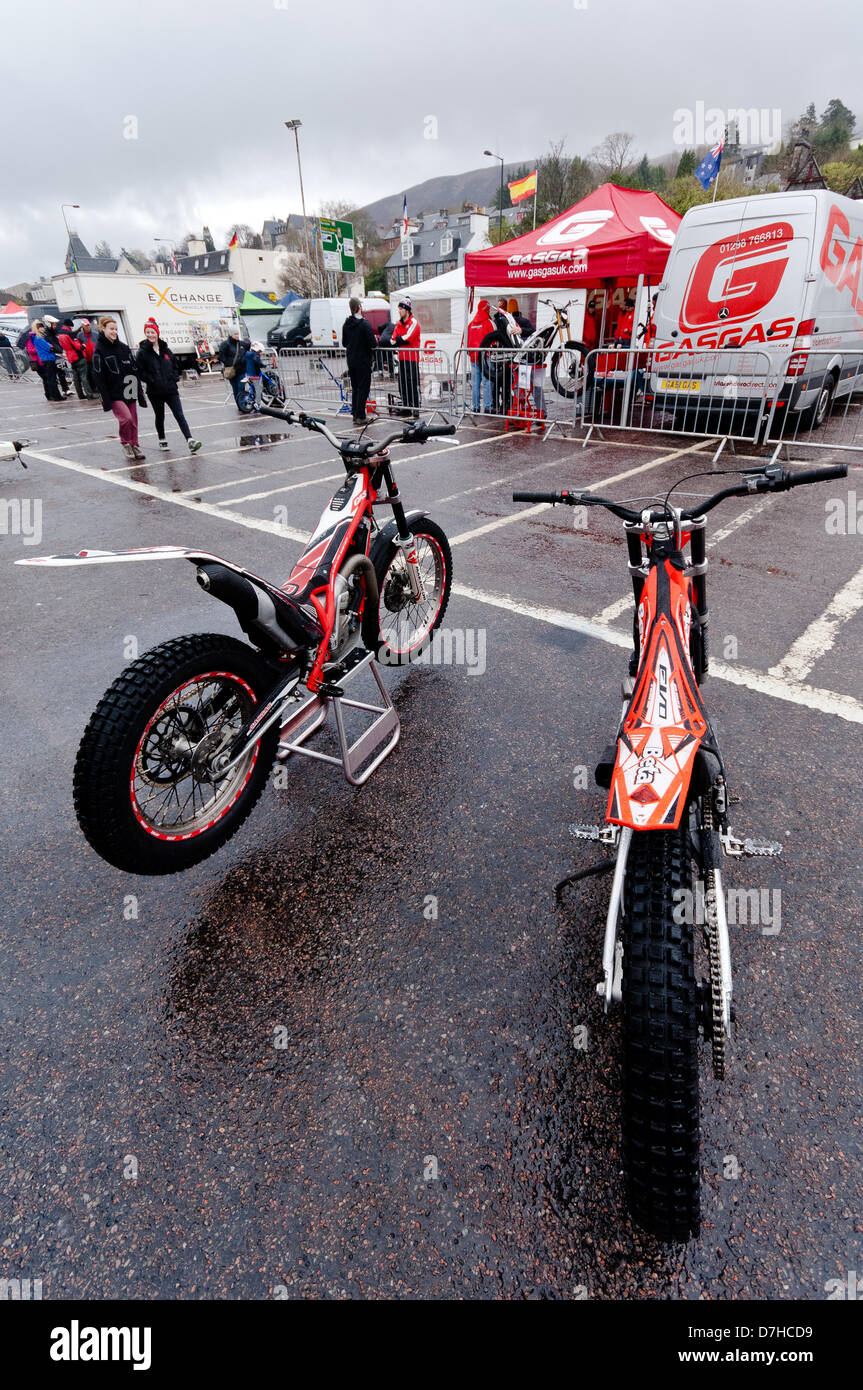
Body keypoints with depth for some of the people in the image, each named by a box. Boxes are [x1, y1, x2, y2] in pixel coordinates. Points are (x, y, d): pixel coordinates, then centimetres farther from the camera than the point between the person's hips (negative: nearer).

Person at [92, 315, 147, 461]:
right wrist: (106, 400, -14)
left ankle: (134, 446, 21)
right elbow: (99, 378, -8)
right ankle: (125, 443, 2)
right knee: (126, 417, -20)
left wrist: (139, 391, 8)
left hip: (129, 393, 5)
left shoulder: (124, 347, 10)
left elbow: (135, 370, 13)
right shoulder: (99, 351, -4)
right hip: (114, 394, -5)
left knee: (133, 421, 6)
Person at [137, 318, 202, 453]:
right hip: (155, 392, -2)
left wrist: (175, 378, 2)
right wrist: (152, 381, -16)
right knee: (159, 416, 12)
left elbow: (174, 366, 17)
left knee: (179, 415, -10)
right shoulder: (143, 352, -3)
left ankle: (190, 441, -21)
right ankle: (162, 440, 28)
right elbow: (141, 372, -5)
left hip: (171, 389, 2)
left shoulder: (165, 349, 9)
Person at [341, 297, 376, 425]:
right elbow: (373, 344, -17)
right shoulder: (364, 324, -15)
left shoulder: (346, 324, 5)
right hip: (363, 362, -6)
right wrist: (375, 341, 4)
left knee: (355, 388, 15)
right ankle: (360, 416, -2)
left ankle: (355, 414, 17)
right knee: (363, 388, -1)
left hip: (351, 362, 6)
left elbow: (344, 343, 13)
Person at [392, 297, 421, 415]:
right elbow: (394, 340, 8)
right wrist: (400, 340, -11)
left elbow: (407, 339, -17)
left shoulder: (413, 323, -6)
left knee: (413, 383, -8)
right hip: (402, 358, 8)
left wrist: (398, 340, -2)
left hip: (411, 358, -7)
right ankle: (406, 406, 16)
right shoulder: (399, 323, 16)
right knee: (402, 383, 9)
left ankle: (415, 407, -5)